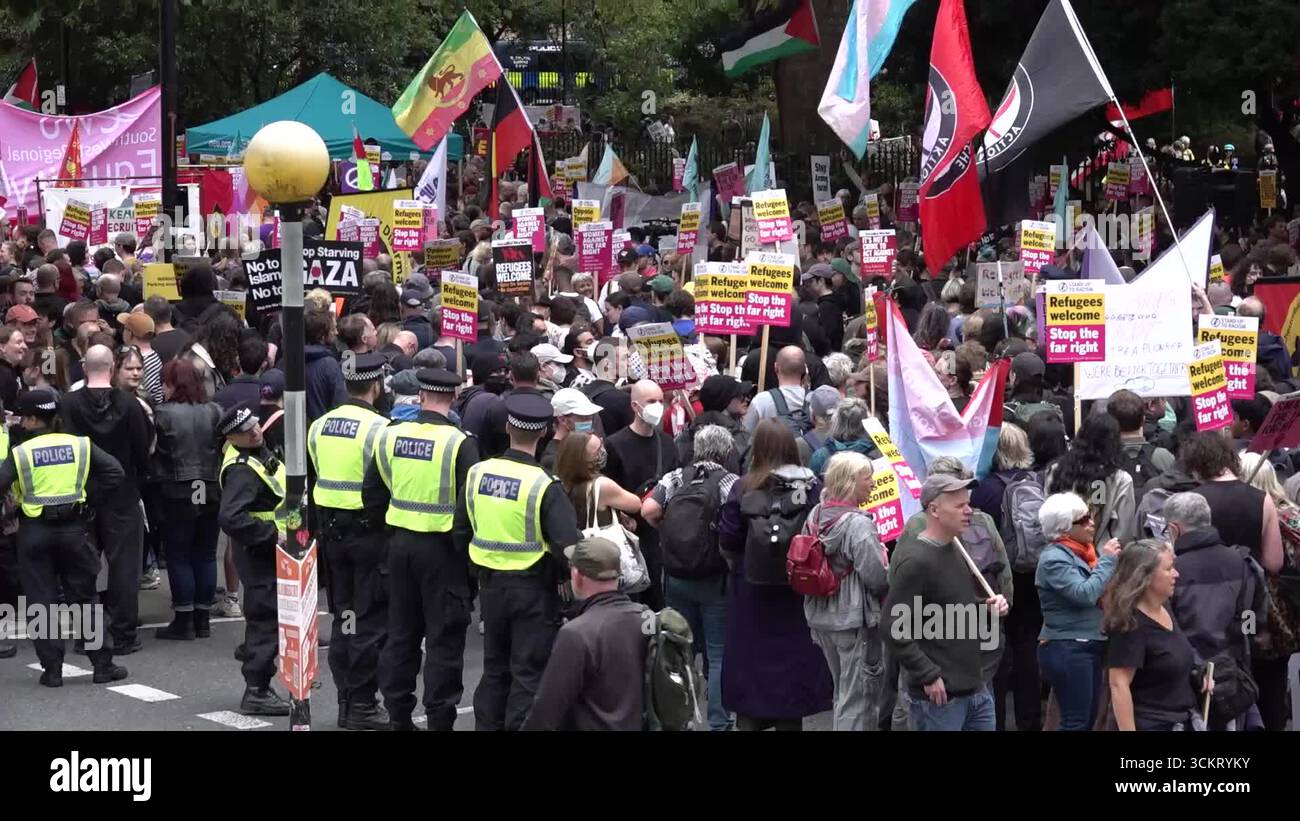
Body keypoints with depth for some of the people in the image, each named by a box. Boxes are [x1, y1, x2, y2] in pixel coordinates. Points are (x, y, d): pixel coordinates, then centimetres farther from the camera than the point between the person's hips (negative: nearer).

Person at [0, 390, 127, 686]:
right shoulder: (79, 445, 0)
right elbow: (113, 472, -5)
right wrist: (91, 501, 2)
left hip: (34, 531, -2)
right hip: (73, 528, 2)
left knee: (42, 600, 6)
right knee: (84, 598, 10)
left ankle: (52, 668, 4)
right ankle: (102, 664, 9)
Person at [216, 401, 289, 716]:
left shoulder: (258, 453, 8)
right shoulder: (241, 470, -24)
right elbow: (230, 517, -36)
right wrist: (272, 535, -29)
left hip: (269, 549, 10)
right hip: (258, 552, -10)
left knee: (264, 618, 17)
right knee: (266, 618, -8)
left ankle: (258, 687, 28)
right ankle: (256, 690, -5)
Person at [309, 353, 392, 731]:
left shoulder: (319, 426, 4)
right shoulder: (378, 428, -17)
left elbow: (318, 474, 8)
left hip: (331, 527, 7)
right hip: (370, 530, -6)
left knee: (343, 616, 14)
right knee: (371, 621, 0)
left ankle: (345, 700, 18)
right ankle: (362, 705, 1)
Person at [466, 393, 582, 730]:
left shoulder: (477, 473, -5)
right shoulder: (544, 486, -19)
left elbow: (464, 529, 7)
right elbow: (567, 546, -21)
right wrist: (566, 576, -2)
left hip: (490, 584, 5)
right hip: (533, 587, -5)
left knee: (495, 669, 18)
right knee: (529, 675, 4)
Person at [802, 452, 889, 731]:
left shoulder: (815, 516, 3)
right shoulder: (859, 525, -21)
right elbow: (877, 578, -22)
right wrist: (889, 569, -2)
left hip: (821, 618, 8)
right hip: (855, 620, -8)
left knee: (843, 694, 22)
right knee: (858, 700, 1)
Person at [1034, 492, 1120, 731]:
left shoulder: (1081, 552, 12)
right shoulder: (1054, 559, -14)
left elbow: (1102, 594, 13)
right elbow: (1085, 594, -22)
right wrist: (1107, 560, -13)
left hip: (1089, 646, 9)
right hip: (1067, 649, -9)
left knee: (1090, 719, 11)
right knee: (1076, 722, -10)